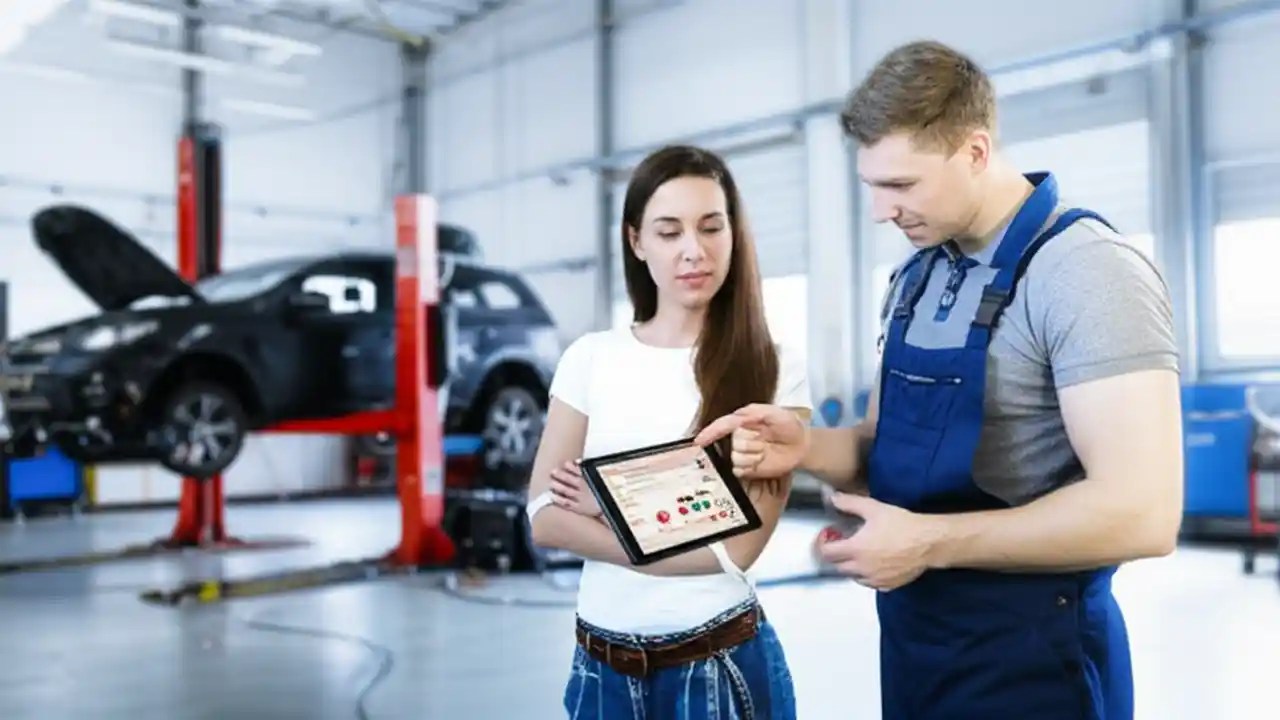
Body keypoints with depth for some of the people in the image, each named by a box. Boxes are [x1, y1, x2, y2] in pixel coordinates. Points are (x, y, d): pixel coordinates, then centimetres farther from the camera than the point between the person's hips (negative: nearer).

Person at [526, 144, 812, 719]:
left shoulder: (776, 372, -9)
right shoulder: (590, 358, -2)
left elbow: (736, 546, -15)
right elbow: (546, 520, -6)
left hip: (721, 664, -2)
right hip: (603, 664, 3)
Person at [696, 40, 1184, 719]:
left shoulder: (1087, 273, -18)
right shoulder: (914, 277, 7)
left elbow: (1139, 512, -25)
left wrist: (928, 542, -20)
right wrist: (809, 447, -7)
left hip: (1030, 653, -8)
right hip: (912, 637, 8)